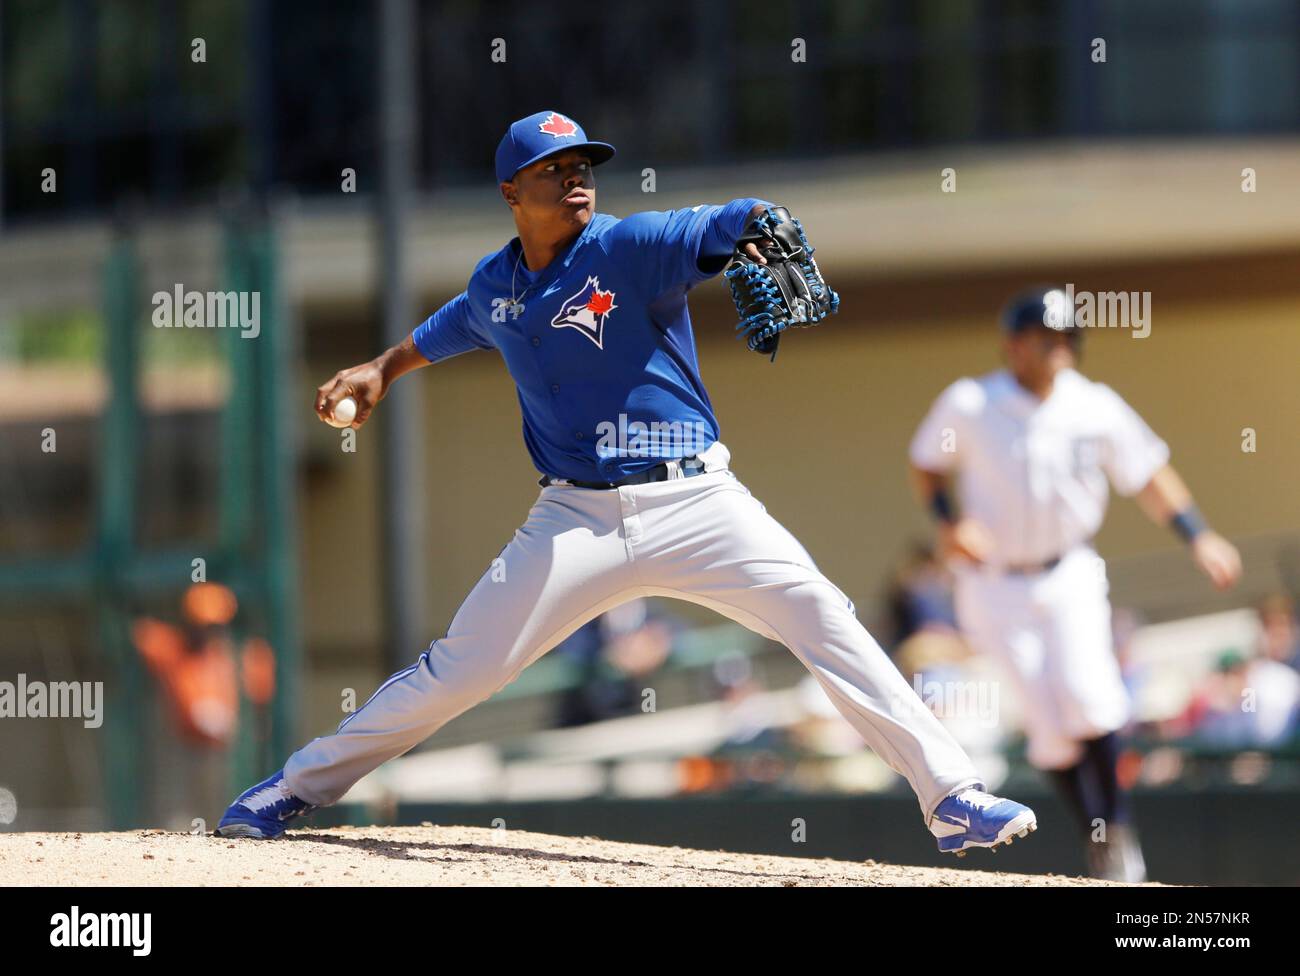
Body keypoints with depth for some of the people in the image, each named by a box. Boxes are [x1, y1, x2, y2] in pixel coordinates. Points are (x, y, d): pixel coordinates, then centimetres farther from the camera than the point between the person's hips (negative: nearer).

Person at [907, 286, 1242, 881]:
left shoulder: (1095, 409, -3)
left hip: (1071, 575, 1)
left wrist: (1198, 537, -3)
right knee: (1049, 723, -9)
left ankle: (1115, 825, -4)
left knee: (1086, 693, -21)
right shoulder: (969, 405, -7)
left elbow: (1147, 475, 7)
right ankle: (1097, 838, 7)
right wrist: (948, 523, -11)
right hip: (996, 587, -1)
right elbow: (926, 464, 7)